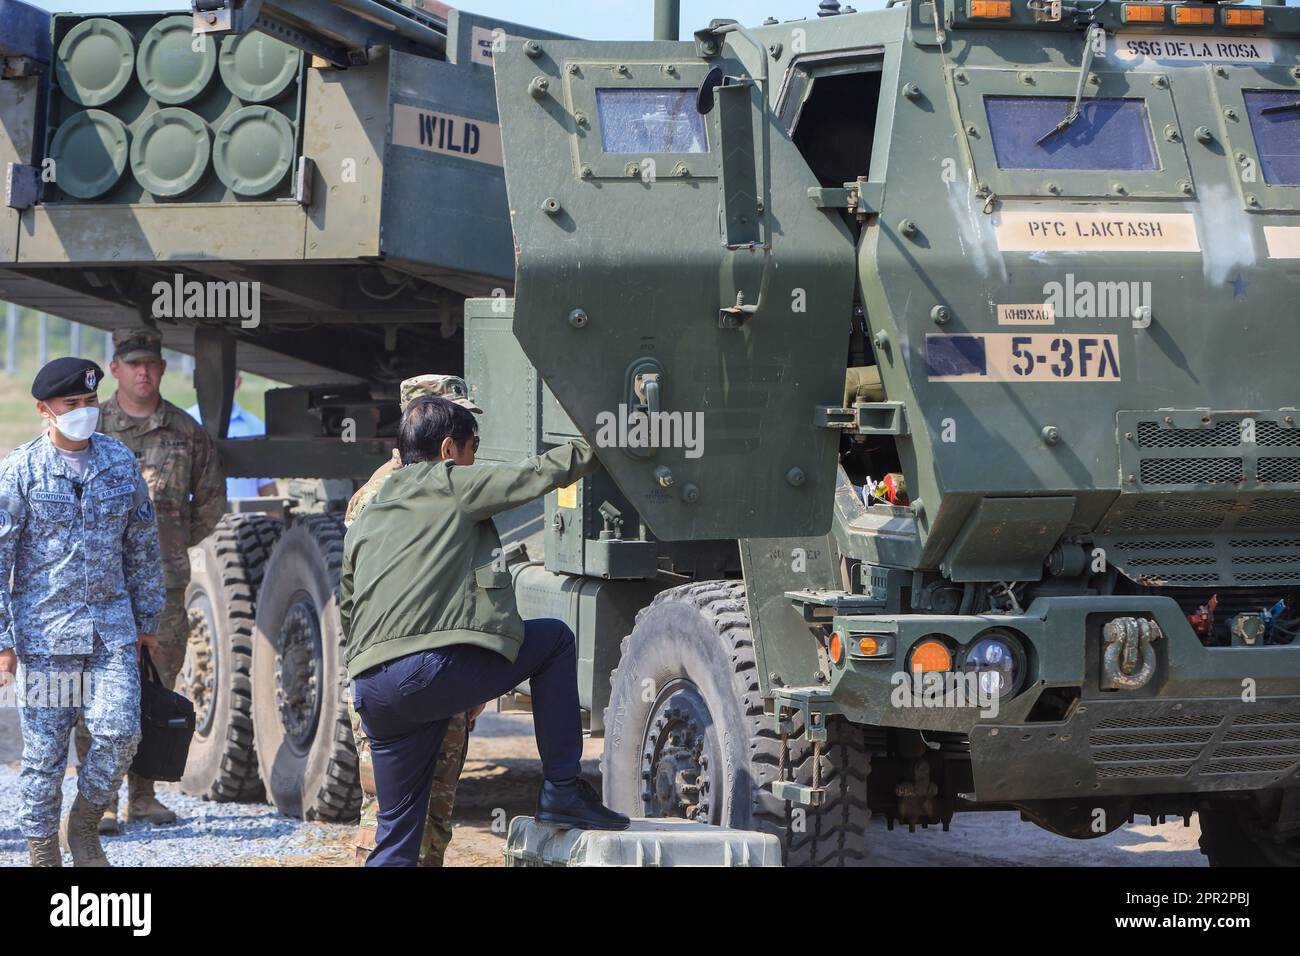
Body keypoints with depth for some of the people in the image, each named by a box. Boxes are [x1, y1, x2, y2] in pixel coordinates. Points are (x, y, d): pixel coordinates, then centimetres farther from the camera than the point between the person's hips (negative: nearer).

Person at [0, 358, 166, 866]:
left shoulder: (120, 461, 6)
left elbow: (142, 545, 15)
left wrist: (146, 618, 16)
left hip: (112, 626, 3)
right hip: (45, 629, -3)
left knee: (120, 731, -8)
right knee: (44, 747, 0)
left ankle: (84, 825, 15)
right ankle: (42, 849, 14)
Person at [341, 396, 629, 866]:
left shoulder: (364, 521, 28)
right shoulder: (452, 484, 9)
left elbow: (347, 613, 29)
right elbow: (542, 474, 14)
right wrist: (599, 448, 30)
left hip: (371, 686, 6)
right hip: (439, 669, -6)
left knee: (396, 835, 14)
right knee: (554, 639, 17)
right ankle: (562, 791, 15)